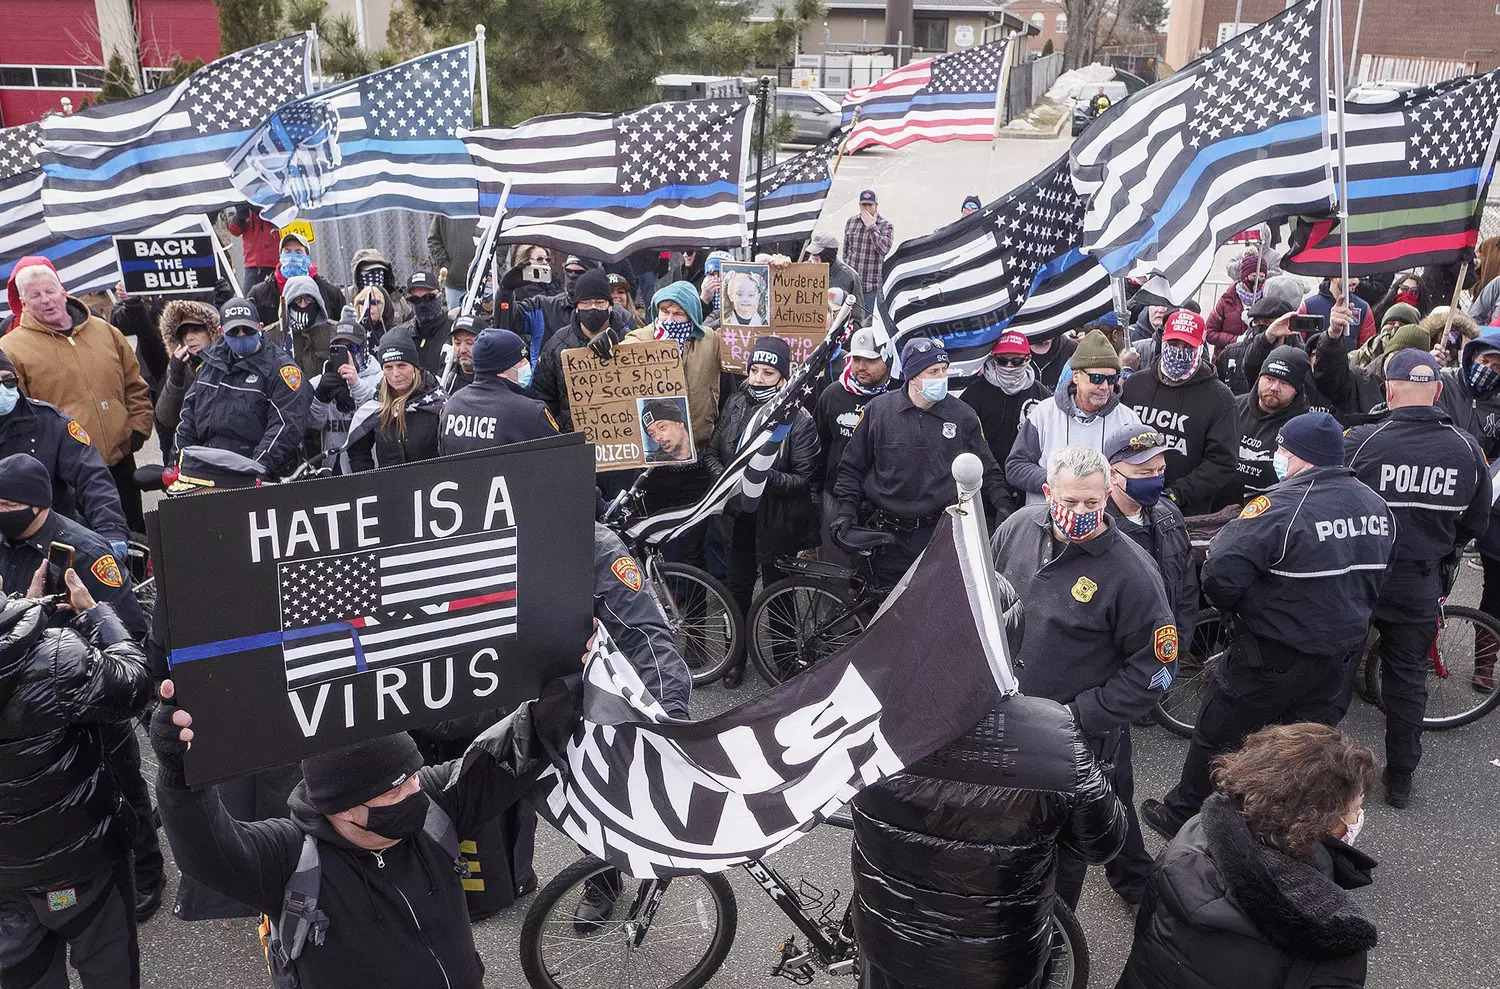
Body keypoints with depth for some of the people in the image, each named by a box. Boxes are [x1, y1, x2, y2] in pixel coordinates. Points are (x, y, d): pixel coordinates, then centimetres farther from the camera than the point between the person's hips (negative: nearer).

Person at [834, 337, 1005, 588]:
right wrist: (847, 509, -2)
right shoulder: (878, 409, 1)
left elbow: (987, 470, 12)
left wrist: (1001, 506, -1)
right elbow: (853, 466, 8)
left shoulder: (963, 415, 3)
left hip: (942, 535, 0)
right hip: (888, 536, 0)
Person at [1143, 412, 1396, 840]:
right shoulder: (1377, 508, 0)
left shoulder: (1281, 507, -25)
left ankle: (1181, 815, 28)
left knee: (1216, 734, 12)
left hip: (1275, 657, -6)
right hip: (1343, 658, 7)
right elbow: (1373, 579, 10)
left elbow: (1220, 572, -30)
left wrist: (1233, 611, -10)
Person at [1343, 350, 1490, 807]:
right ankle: (1400, 780, 26)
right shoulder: (1467, 449, -7)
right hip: (1422, 585, 3)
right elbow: (1475, 525, 5)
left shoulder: (1361, 441, -18)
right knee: (1408, 678, 16)